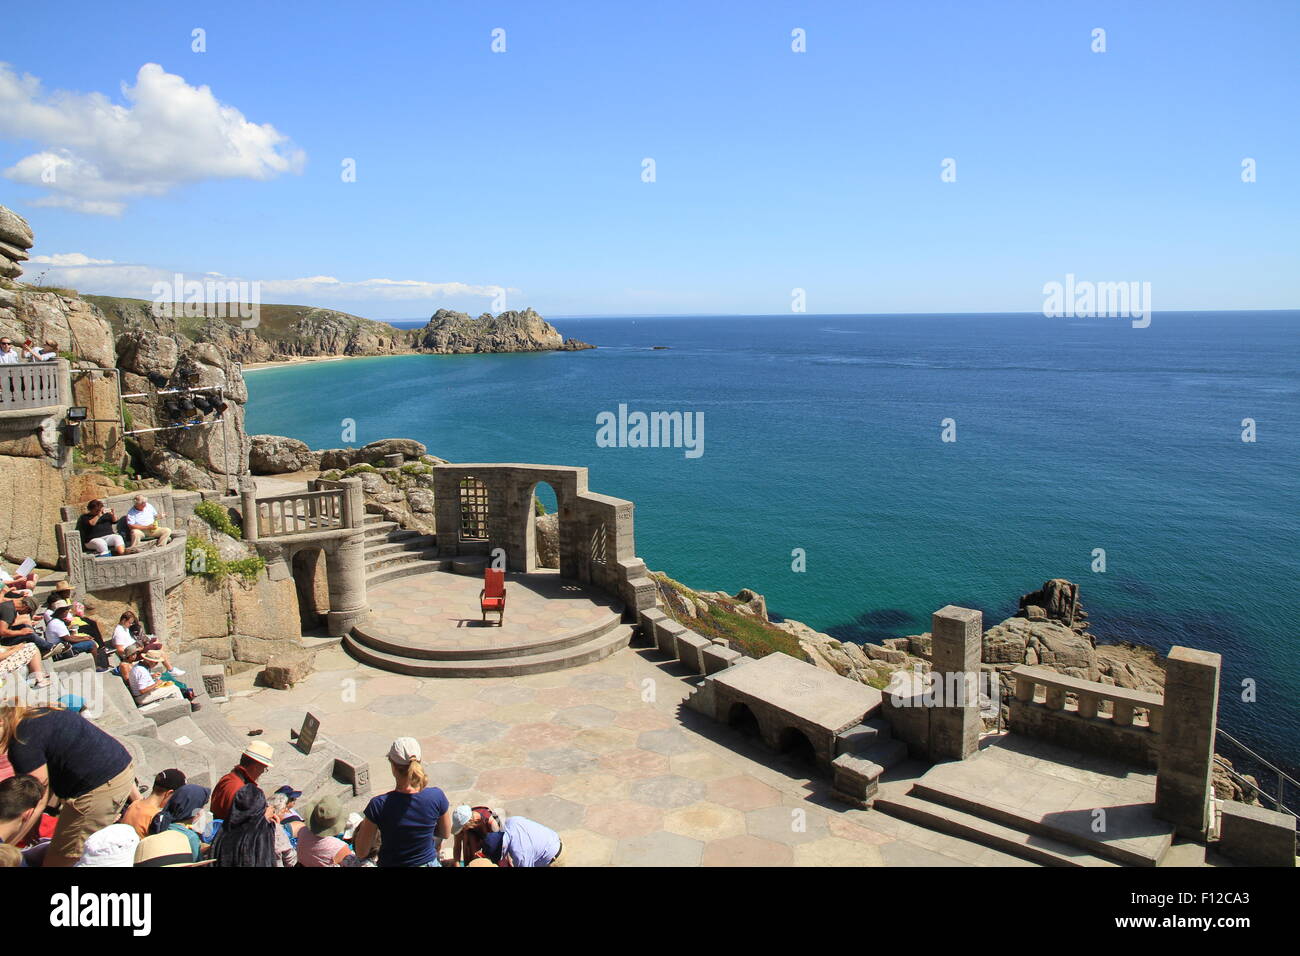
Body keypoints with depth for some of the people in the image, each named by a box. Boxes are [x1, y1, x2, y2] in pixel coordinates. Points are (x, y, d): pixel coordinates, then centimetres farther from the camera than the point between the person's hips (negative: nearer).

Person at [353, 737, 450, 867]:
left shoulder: (378, 805, -23)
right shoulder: (437, 796, -18)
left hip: (390, 863, -1)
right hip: (428, 863, 1)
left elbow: (361, 853, -12)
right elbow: (446, 834, -1)